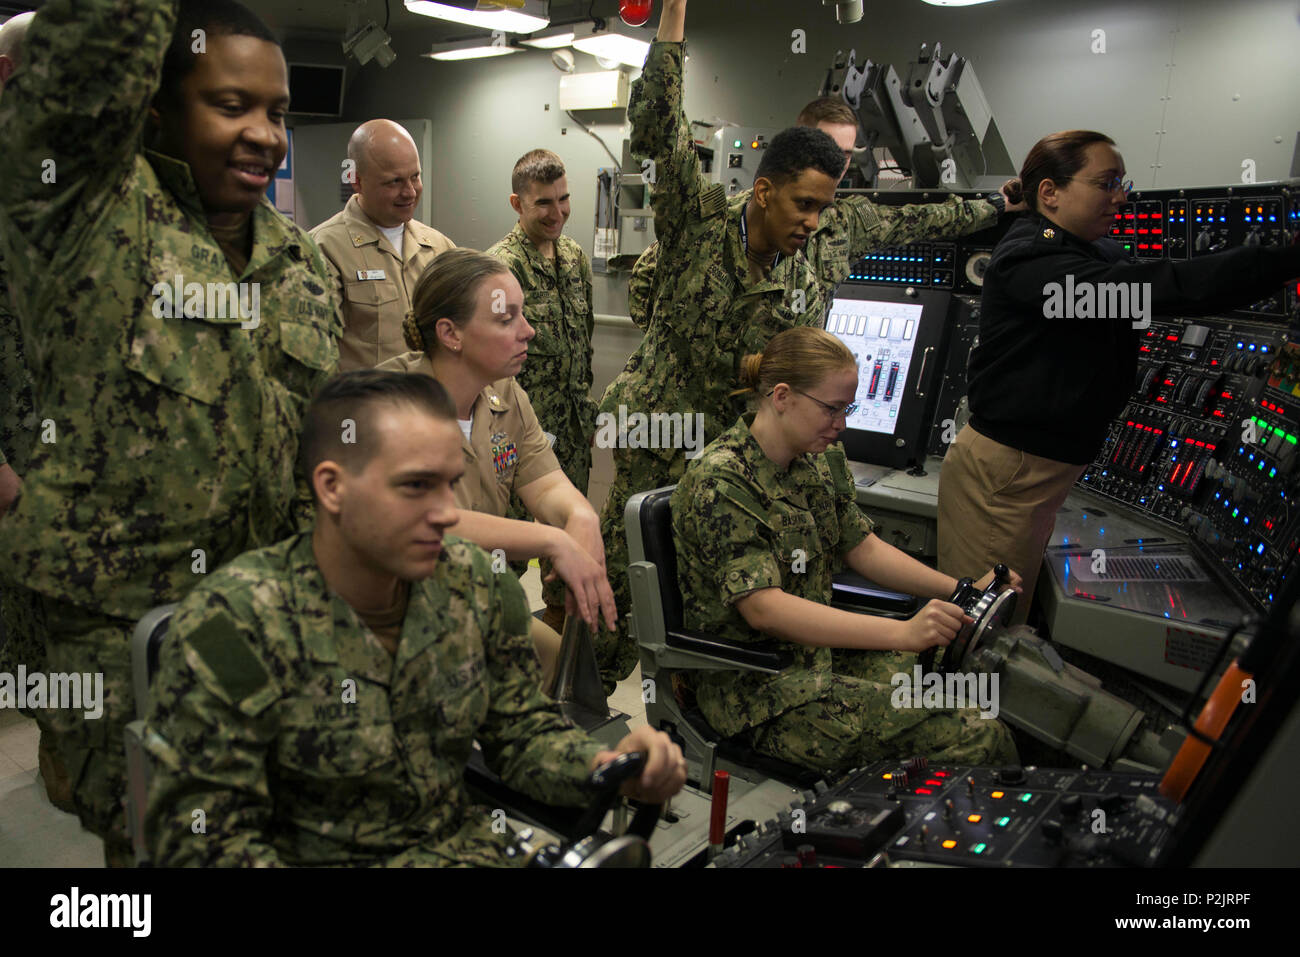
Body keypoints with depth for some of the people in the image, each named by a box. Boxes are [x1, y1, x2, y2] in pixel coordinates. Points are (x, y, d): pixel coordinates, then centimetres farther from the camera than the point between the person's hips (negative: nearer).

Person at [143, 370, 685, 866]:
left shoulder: (479, 587, -4)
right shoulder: (229, 625, -17)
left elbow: (520, 731, 6)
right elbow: (203, 838, -14)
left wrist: (606, 768, -14)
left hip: (461, 845, 2)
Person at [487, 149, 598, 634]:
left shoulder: (575, 256, 7)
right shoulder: (500, 265, -15)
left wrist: (586, 403, 17)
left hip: (572, 425, 7)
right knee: (511, 521, 4)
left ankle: (560, 609, 37)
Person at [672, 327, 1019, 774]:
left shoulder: (821, 460, 8)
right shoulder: (720, 483, -19)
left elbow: (862, 547, 16)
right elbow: (763, 608, -27)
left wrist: (962, 591, 4)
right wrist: (902, 633, -34)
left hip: (821, 645, 8)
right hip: (755, 684, -8)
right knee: (975, 739, -20)